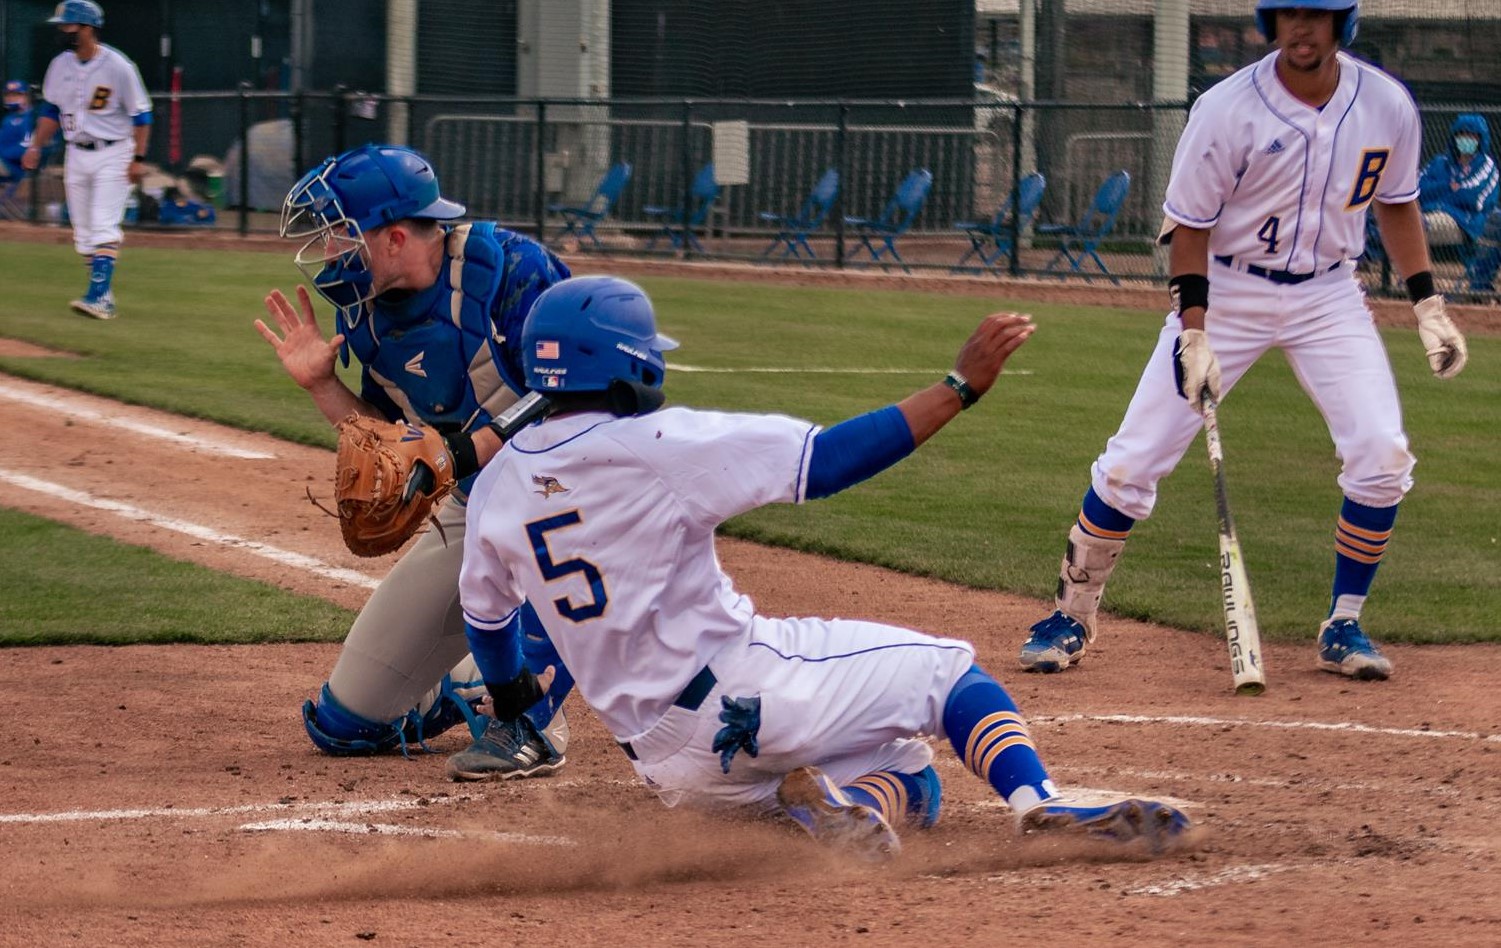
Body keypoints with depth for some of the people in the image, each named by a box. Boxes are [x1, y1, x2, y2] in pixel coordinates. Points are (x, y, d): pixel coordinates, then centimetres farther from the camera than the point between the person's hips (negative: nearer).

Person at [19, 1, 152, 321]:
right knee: (84, 232, 6)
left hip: (113, 154, -6)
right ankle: (103, 297, 14)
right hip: (77, 155, 7)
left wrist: (138, 158, -14)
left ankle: (99, 297, -22)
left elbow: (141, 114, -9)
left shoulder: (117, 67, -14)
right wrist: (36, 147, 6)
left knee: (103, 227, -16)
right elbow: (52, 110, 15)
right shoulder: (61, 65, 4)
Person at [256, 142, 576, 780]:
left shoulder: (507, 271, -22)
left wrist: (464, 451, -32)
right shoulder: (367, 310, -2)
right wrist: (322, 386, -8)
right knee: (343, 724, 2)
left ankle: (528, 719, -21)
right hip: (472, 506, 6)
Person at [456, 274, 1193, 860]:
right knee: (943, 668, 11)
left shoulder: (497, 486, 5)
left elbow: (485, 615, 21)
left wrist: (511, 700, 42)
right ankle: (1041, 807, -15)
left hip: (663, 764, 6)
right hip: (742, 691, -6)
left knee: (910, 782, 20)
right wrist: (961, 387, -12)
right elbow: (826, 462, -16)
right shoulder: (658, 444, -14)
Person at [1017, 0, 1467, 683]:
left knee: (1381, 456, -12)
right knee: (1133, 461, -7)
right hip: (1226, 291, -3)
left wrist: (1428, 306, 4)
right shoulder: (1227, 110, -17)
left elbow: (1395, 204, 10)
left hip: (1328, 298, 3)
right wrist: (1194, 334, -19)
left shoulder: (1386, 106, -7)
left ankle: (1343, 628, 5)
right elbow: (1189, 225, -11)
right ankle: (1071, 617, 11)